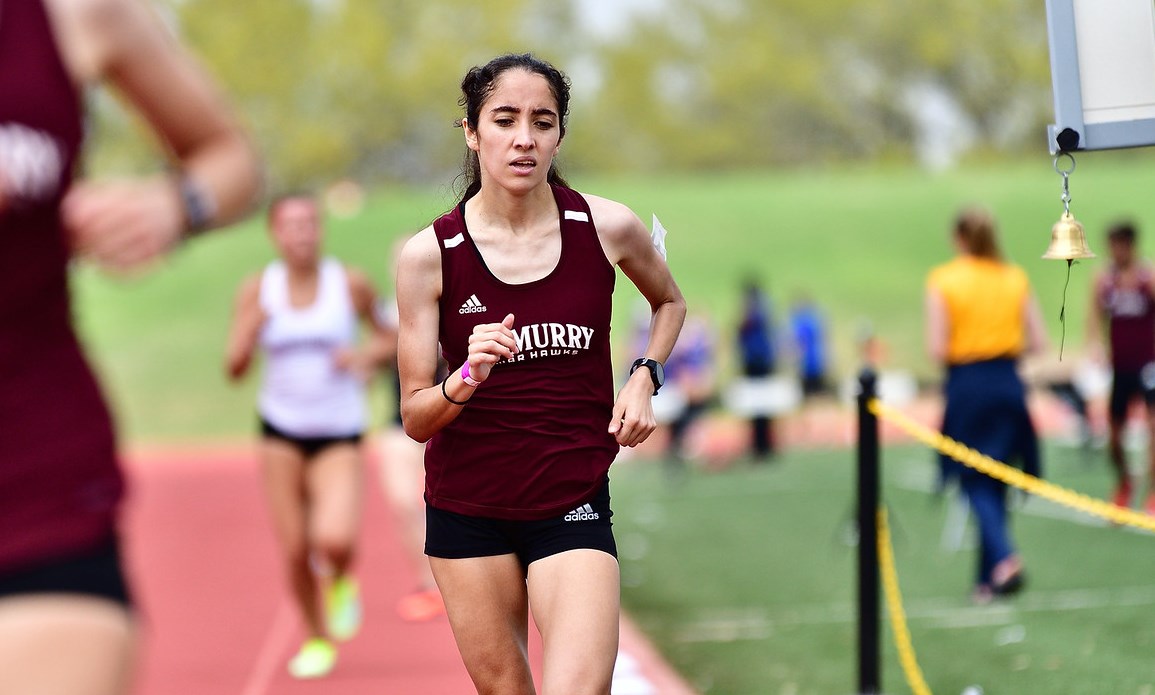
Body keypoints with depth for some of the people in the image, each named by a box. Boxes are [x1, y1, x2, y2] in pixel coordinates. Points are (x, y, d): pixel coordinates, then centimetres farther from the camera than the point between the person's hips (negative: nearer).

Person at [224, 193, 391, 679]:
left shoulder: (350, 284, -6)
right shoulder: (258, 290, -3)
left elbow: (385, 337, 9)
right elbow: (235, 369, -4)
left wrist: (365, 355, -13)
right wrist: (252, 328, -22)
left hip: (339, 435, -2)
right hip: (281, 430, 2)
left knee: (335, 541, -23)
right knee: (294, 551, 1)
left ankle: (342, 580, 15)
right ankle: (317, 639, 27)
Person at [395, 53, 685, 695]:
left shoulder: (608, 227, -6)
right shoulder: (429, 254, -9)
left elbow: (669, 301, 18)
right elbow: (416, 419, -8)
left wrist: (644, 378, 1)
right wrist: (465, 381, -28)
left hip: (573, 504, 0)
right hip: (465, 508, 1)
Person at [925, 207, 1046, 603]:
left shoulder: (942, 282, -7)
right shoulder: (1015, 279, 4)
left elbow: (937, 350, -12)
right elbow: (1037, 343, 2)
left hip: (966, 387, -3)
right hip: (1008, 384, 3)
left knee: (976, 483, 2)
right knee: (995, 483, 12)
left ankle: (1003, 557, -21)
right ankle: (990, 578, 15)